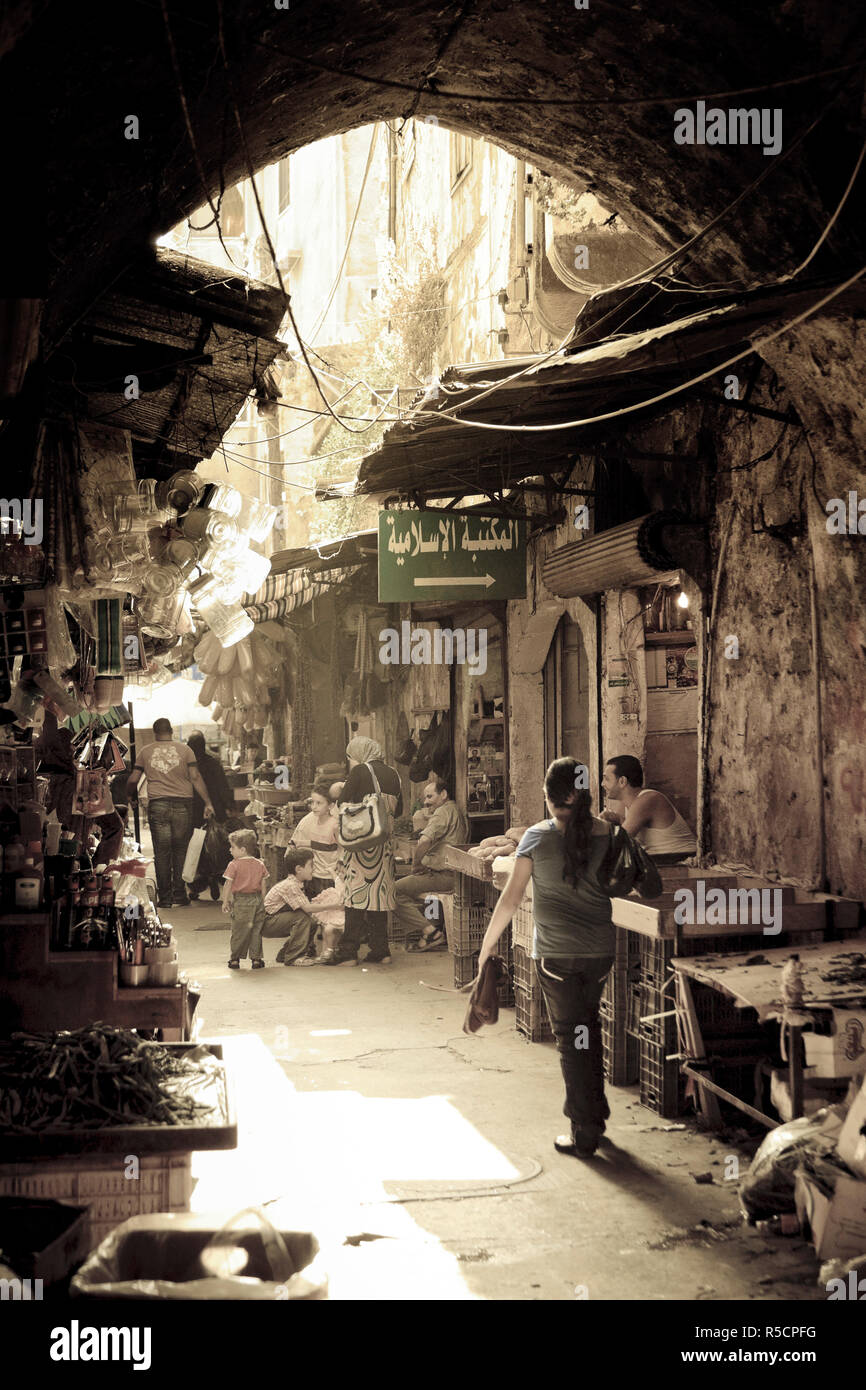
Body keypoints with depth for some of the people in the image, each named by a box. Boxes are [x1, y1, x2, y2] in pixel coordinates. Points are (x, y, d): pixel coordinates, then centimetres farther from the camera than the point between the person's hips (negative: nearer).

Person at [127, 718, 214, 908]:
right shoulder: (184, 749, 5)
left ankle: (165, 897, 5)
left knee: (161, 852, 3)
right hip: (183, 803, 0)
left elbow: (133, 780, 7)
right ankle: (179, 896, 6)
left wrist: (130, 796, 26)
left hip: (157, 804, 0)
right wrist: (207, 802, 1)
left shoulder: (145, 752, 7)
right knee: (181, 850, 7)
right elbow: (195, 777, 0)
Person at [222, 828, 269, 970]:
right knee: (256, 930, 9)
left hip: (241, 901, -3)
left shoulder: (234, 865, -9)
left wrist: (225, 902, 1)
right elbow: (263, 885, 8)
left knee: (239, 931, 6)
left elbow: (228, 885, -7)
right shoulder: (260, 864, 4)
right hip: (257, 900, 3)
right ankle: (256, 959, 10)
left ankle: (235, 959, 13)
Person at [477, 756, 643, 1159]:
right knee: (589, 1026, 23)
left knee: (571, 1038, 5)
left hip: (555, 952, -4)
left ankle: (585, 1133, 10)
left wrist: (487, 944, 2)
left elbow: (510, 899, -8)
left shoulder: (539, 836, -11)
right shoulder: (606, 832, -3)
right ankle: (596, 1110, 34)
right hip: (600, 949, 4)